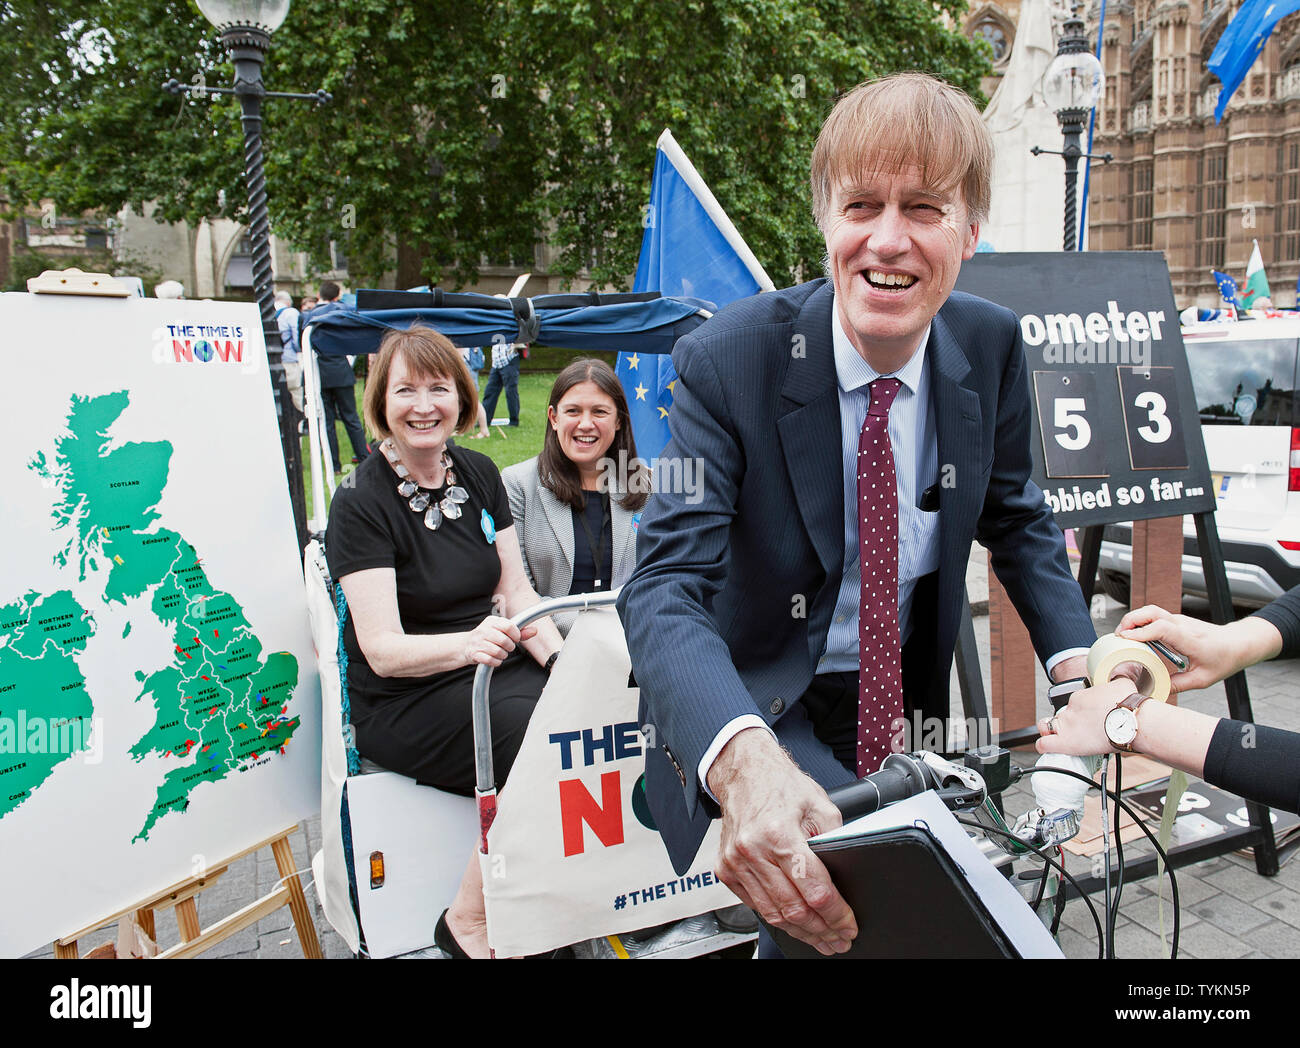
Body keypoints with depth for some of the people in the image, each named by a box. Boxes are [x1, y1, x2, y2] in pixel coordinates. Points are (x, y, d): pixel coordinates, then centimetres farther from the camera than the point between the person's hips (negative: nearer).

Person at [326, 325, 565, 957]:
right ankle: (468, 925, -8)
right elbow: (383, 650, -17)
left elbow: (516, 591, 8)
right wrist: (467, 643, -37)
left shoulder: (479, 476, 7)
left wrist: (564, 663, -10)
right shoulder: (359, 505, -11)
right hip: (402, 702, -6)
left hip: (493, 668, 6)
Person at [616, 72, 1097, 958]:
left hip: (904, 709, 5)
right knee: (832, 909, -25)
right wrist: (744, 761, -48)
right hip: (755, 711, -4)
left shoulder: (991, 346, -7)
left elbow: (1016, 518, 8)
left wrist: (1081, 668, -10)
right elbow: (665, 586, -28)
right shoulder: (727, 361, -21)